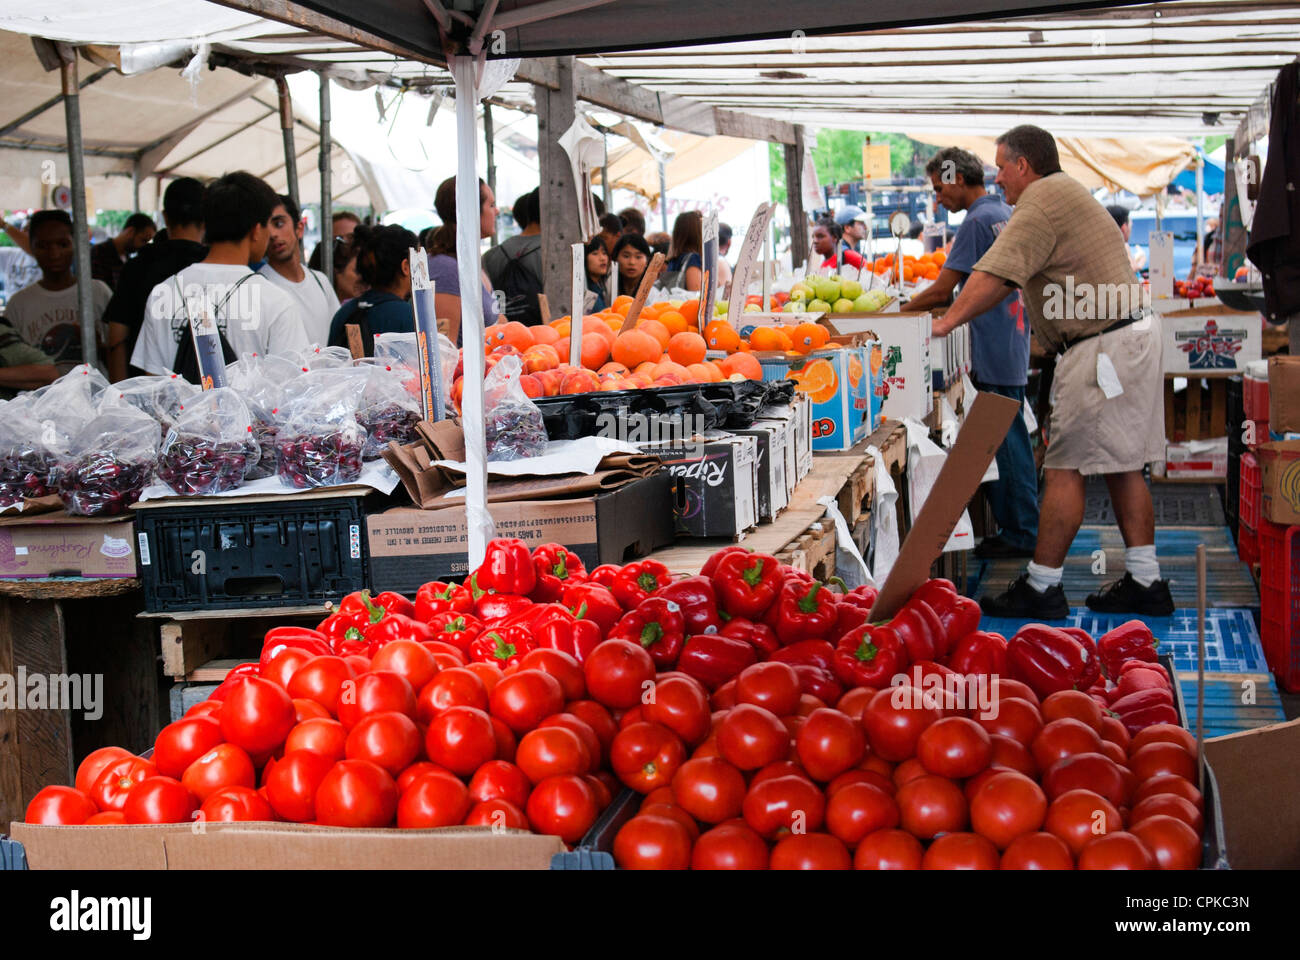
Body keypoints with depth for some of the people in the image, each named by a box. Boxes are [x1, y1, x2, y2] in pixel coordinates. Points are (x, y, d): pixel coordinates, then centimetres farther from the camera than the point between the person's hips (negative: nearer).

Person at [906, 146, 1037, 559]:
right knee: (1011, 439, 13)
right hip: (1012, 343, 10)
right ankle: (1021, 529, 17)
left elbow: (941, 292, -17)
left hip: (993, 352, -10)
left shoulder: (977, 221, -14)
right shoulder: (1005, 213, 15)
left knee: (1004, 441, -4)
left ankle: (1020, 534, 0)